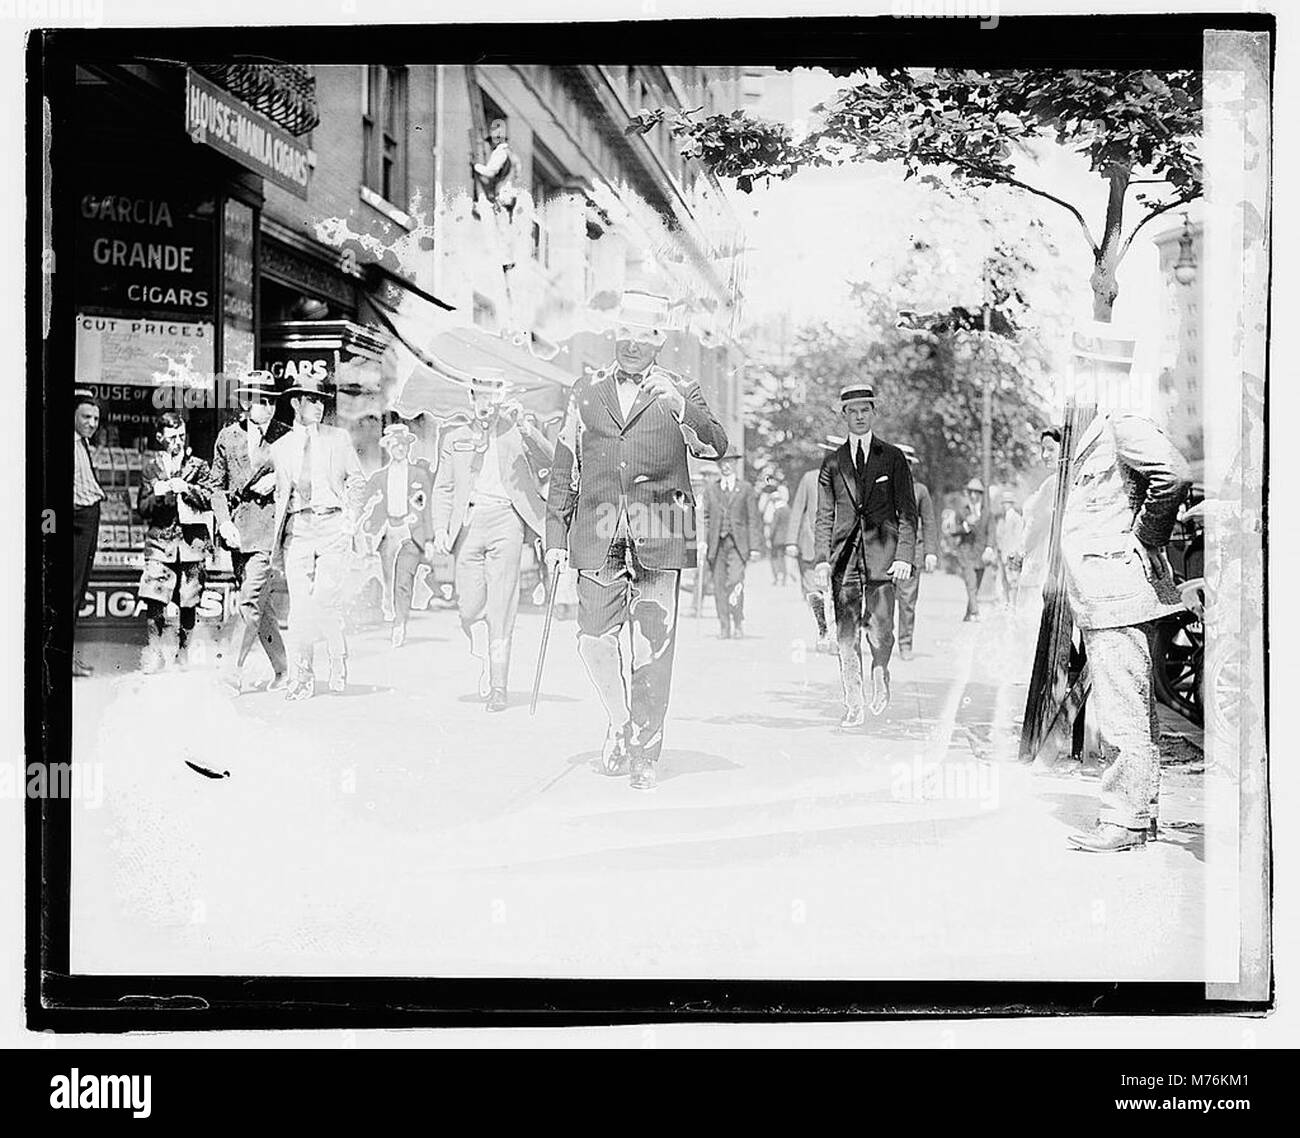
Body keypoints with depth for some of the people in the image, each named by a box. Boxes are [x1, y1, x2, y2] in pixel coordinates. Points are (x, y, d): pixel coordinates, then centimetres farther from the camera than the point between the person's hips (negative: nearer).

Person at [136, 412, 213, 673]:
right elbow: (142, 507, 8)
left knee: (189, 604, 2)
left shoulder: (198, 465, 10)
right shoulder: (151, 466, 11)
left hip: (192, 541, 0)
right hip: (161, 541, 0)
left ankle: (182, 653, 18)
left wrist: (187, 489, -15)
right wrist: (161, 492, -10)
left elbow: (211, 499, -1)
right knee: (153, 600, -12)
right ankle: (156, 653, 0)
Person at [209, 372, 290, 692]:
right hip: (238, 529, 4)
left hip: (270, 524, -4)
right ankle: (281, 668, 18)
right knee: (261, 603, 8)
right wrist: (224, 522, -2)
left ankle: (233, 666, -11)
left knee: (251, 599, -14)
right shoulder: (228, 436, 10)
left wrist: (276, 481, -8)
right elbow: (217, 485, 12)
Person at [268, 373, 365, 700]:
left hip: (332, 524, -2)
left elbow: (357, 480, 12)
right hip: (297, 529, 2)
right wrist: (277, 537, 11)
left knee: (325, 601, -12)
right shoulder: (280, 448, 13)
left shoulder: (339, 438, 9)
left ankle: (338, 661, 11)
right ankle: (302, 676, 6)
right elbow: (280, 493, 18)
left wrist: (350, 519, 0)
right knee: (298, 604, -3)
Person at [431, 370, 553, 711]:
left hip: (505, 519, -3)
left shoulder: (516, 432, 11)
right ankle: (487, 660, 28)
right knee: (469, 609, 0)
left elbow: (550, 461, -4)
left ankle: (498, 687, -5)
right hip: (468, 523, 3)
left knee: (500, 607, -8)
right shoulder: (454, 439, 19)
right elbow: (443, 488, 16)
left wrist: (522, 424, -15)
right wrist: (440, 528, 3)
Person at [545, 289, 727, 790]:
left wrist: (682, 408, -26)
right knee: (594, 640, -3)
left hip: (659, 536, -2)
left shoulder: (680, 394, 7)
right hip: (598, 535, 2)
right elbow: (564, 469, 16)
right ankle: (620, 723, 23)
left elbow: (717, 447, -8)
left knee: (653, 649, -1)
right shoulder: (586, 391, 14)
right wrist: (556, 536, 12)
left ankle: (643, 754, 9)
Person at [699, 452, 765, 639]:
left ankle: (738, 623, -8)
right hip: (716, 544, 3)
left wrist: (755, 547, 0)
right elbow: (704, 518, 13)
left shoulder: (746, 489, 8)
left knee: (735, 582, -19)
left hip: (738, 544, -3)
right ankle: (724, 627, 8)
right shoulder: (710, 490, 14)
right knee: (719, 586, 0)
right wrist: (703, 540, -2)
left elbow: (754, 520, 6)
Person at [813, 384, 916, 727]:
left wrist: (904, 556, -6)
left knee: (879, 630, -8)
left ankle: (880, 673, 23)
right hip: (844, 555, 2)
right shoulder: (832, 463, 12)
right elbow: (824, 516, 12)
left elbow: (907, 512, 4)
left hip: (881, 553, -2)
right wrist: (822, 560, 3)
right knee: (846, 634, -2)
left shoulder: (892, 457, 7)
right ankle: (853, 707, 2)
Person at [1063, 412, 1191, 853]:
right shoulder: (1093, 433, 18)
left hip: (1119, 585, -10)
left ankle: (1125, 820, -1)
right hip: (1102, 597, 10)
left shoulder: (1123, 424, -11)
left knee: (1122, 710, -6)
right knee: (1135, 706, 14)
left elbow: (1175, 473, -25)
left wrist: (1145, 536, -15)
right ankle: (1141, 810, 21)